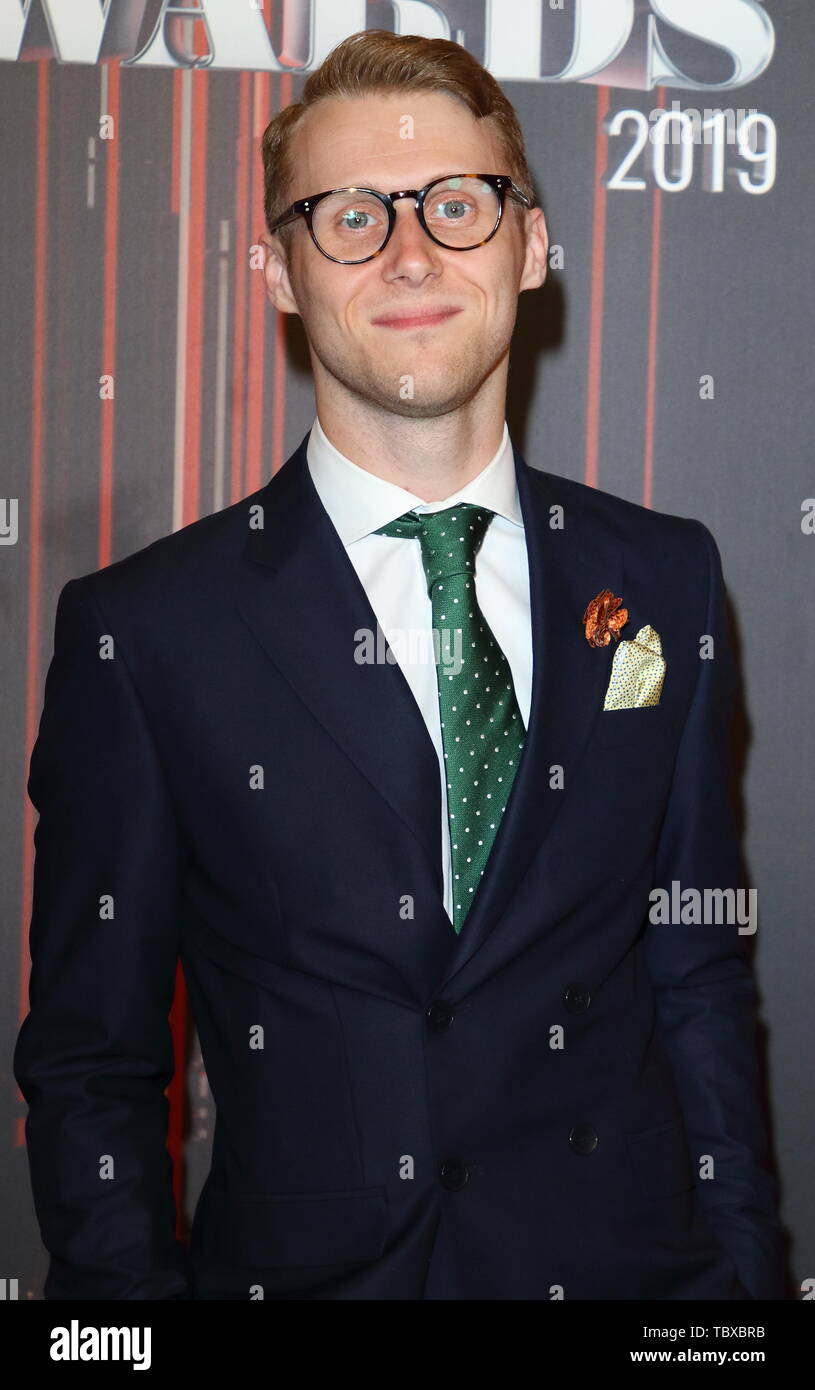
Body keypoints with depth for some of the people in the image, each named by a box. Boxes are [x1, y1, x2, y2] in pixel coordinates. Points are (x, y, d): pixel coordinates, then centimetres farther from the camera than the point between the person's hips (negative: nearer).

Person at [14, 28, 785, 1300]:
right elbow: (89, 1061, -3)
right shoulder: (144, 631, -7)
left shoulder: (666, 581, 2)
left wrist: (743, 1269, 0)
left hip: (631, 1264, 3)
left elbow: (701, 980, 5)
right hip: (303, 1261, -2)